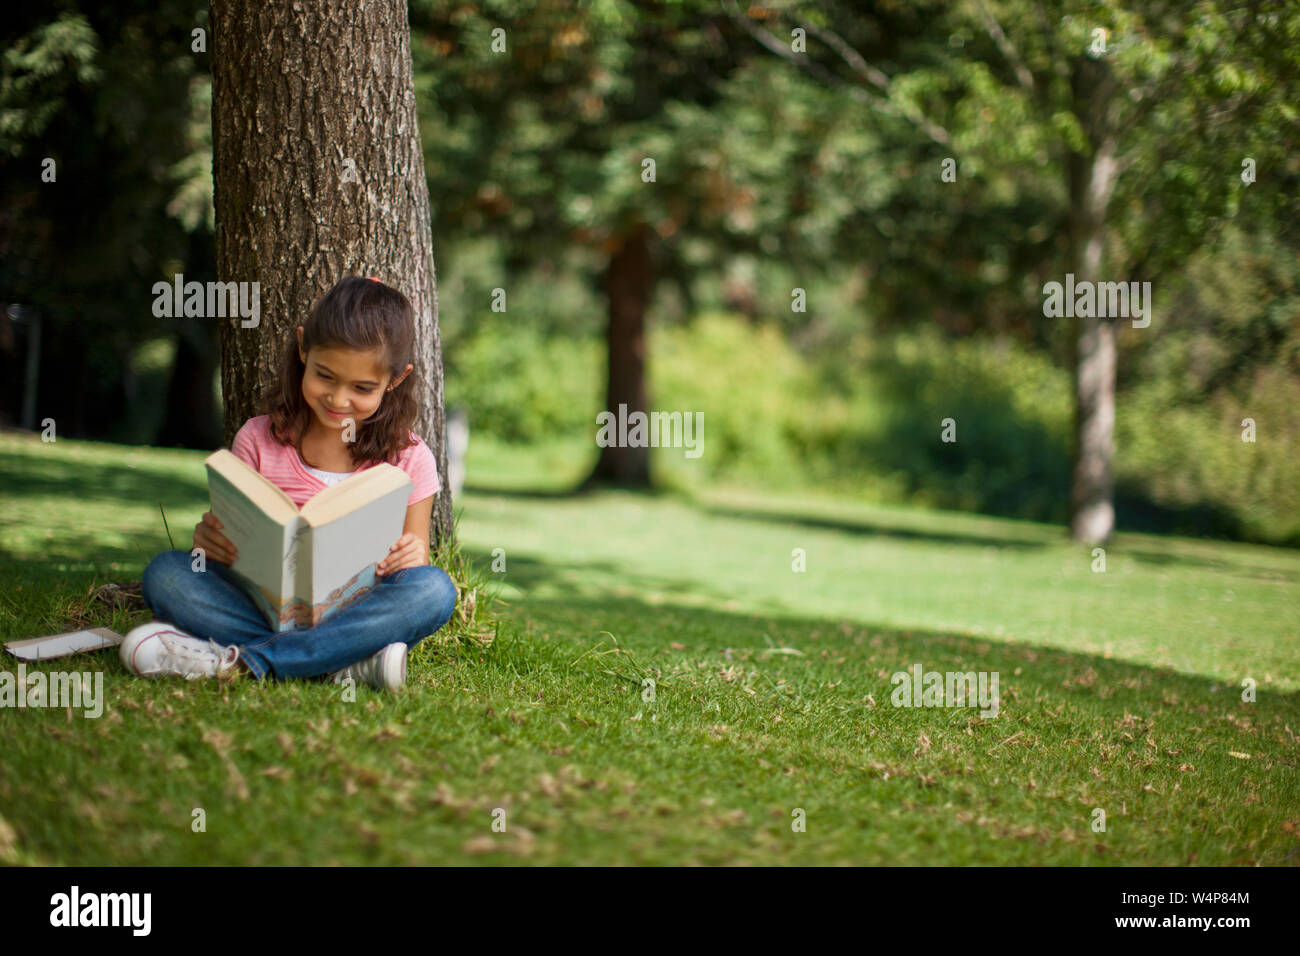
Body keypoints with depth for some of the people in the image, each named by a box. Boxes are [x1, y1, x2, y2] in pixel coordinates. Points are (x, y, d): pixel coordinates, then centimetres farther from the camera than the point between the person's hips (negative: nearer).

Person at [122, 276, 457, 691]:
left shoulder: (409, 459, 5)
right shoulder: (258, 440, 6)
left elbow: (415, 566, 9)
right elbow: (231, 542, 9)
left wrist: (412, 556, -17)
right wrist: (210, 537, -16)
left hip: (357, 614, -1)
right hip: (263, 606, 1)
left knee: (435, 588, -31)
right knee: (165, 573, -23)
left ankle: (241, 661, -33)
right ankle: (347, 664, -34)